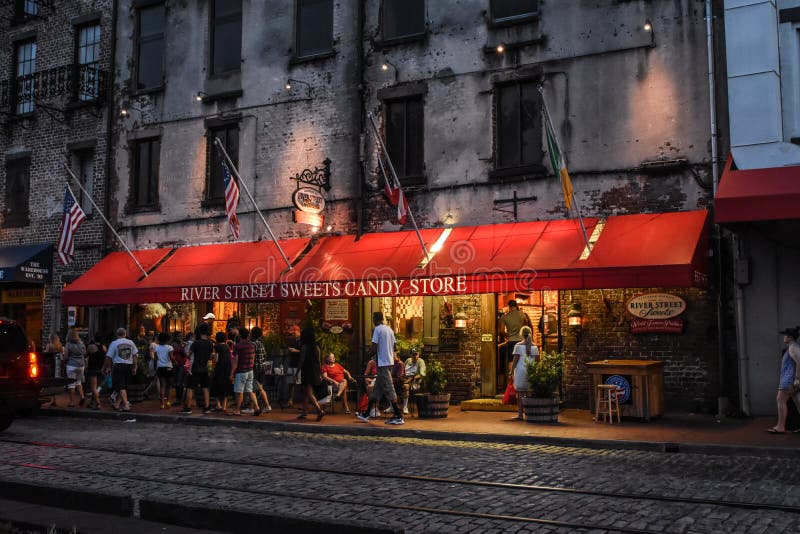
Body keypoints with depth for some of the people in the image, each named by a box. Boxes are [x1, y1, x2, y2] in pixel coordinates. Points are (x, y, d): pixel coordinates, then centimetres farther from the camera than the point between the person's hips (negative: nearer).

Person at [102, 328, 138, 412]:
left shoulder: (114, 343, -3)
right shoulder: (131, 343, 7)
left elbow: (108, 357, -4)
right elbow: (134, 356, 9)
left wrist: (105, 368, 5)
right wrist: (134, 368, 15)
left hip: (118, 366, -4)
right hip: (129, 366, 4)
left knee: (121, 387, -4)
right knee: (124, 386, 14)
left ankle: (126, 405, -12)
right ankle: (117, 404, 22)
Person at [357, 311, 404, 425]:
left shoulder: (377, 329, -11)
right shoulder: (389, 329, 14)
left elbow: (374, 348, -16)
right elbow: (395, 347, 16)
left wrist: (372, 353, 4)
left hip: (382, 363, -9)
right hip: (390, 362, 9)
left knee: (389, 389, -8)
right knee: (377, 389, 12)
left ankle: (398, 416, -10)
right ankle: (367, 414, 19)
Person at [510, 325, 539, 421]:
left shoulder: (518, 346, -5)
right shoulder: (534, 347, 6)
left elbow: (515, 360, -7)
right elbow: (537, 361, 6)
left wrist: (511, 372, -2)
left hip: (520, 371, -3)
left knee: (520, 392, 1)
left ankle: (520, 414, 0)